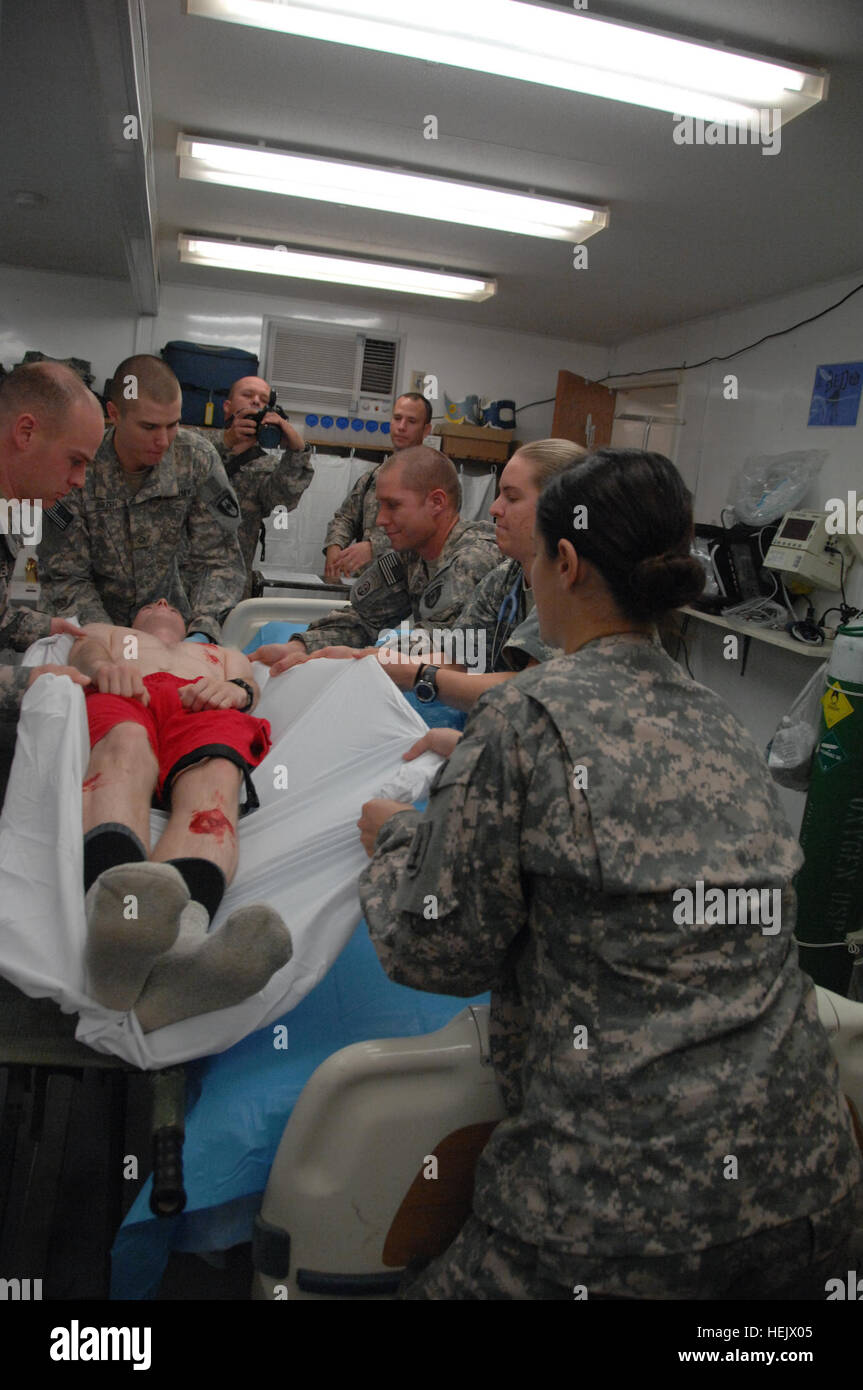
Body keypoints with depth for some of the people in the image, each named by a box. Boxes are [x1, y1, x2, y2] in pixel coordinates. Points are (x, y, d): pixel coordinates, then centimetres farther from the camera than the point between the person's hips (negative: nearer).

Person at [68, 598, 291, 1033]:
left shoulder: (222, 653, 47)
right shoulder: (105, 633, 46)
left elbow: (248, 684, 24)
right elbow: (84, 648, 21)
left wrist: (236, 689, -3)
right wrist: (102, 665, -6)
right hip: (119, 698, 0)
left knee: (214, 779, -38)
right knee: (125, 747, -40)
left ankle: (174, 950, -71)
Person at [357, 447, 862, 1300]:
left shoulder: (531, 716, -15)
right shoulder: (720, 725, 6)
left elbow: (437, 952, -10)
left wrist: (395, 837, 9)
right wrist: (469, 762, 28)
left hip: (632, 1205, -6)